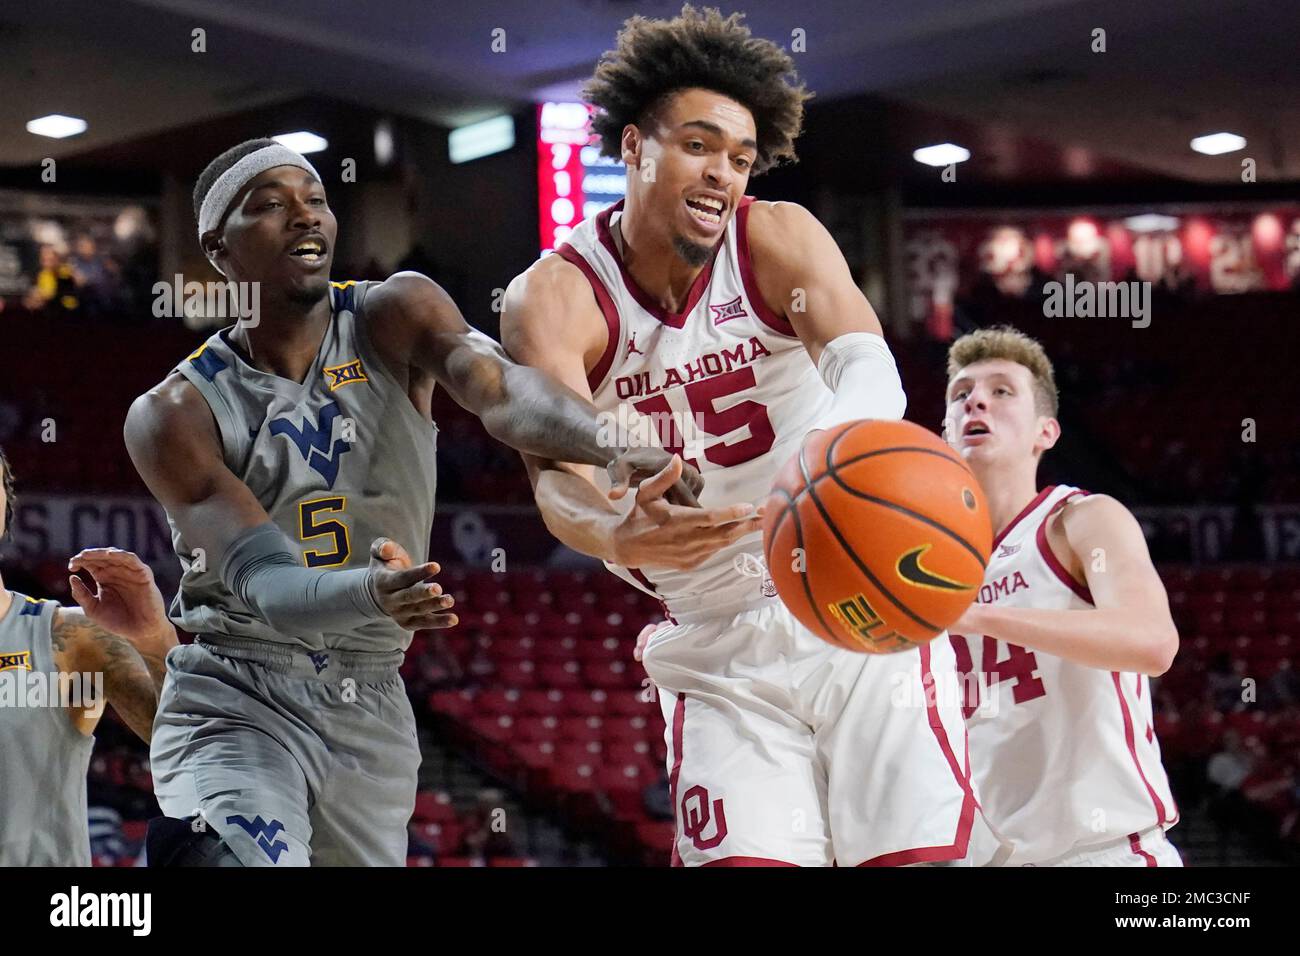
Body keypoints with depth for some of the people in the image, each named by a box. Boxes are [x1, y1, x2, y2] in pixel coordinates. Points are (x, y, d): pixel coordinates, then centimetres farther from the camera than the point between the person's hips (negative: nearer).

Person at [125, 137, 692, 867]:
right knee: (236, 856, -28)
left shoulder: (393, 319, -5)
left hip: (373, 709, 4)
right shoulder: (173, 416, -11)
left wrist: (616, 448, -48)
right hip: (234, 704, -4)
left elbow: (501, 389, -26)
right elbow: (262, 586, -22)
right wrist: (371, 593, -45)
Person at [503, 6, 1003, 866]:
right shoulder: (556, 297, -9)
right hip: (718, 649, 1)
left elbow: (867, 362, -29)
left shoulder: (777, 238, -9)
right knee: (738, 859, -10)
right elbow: (560, 467, -26)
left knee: (928, 854, -10)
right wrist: (616, 537, -51)